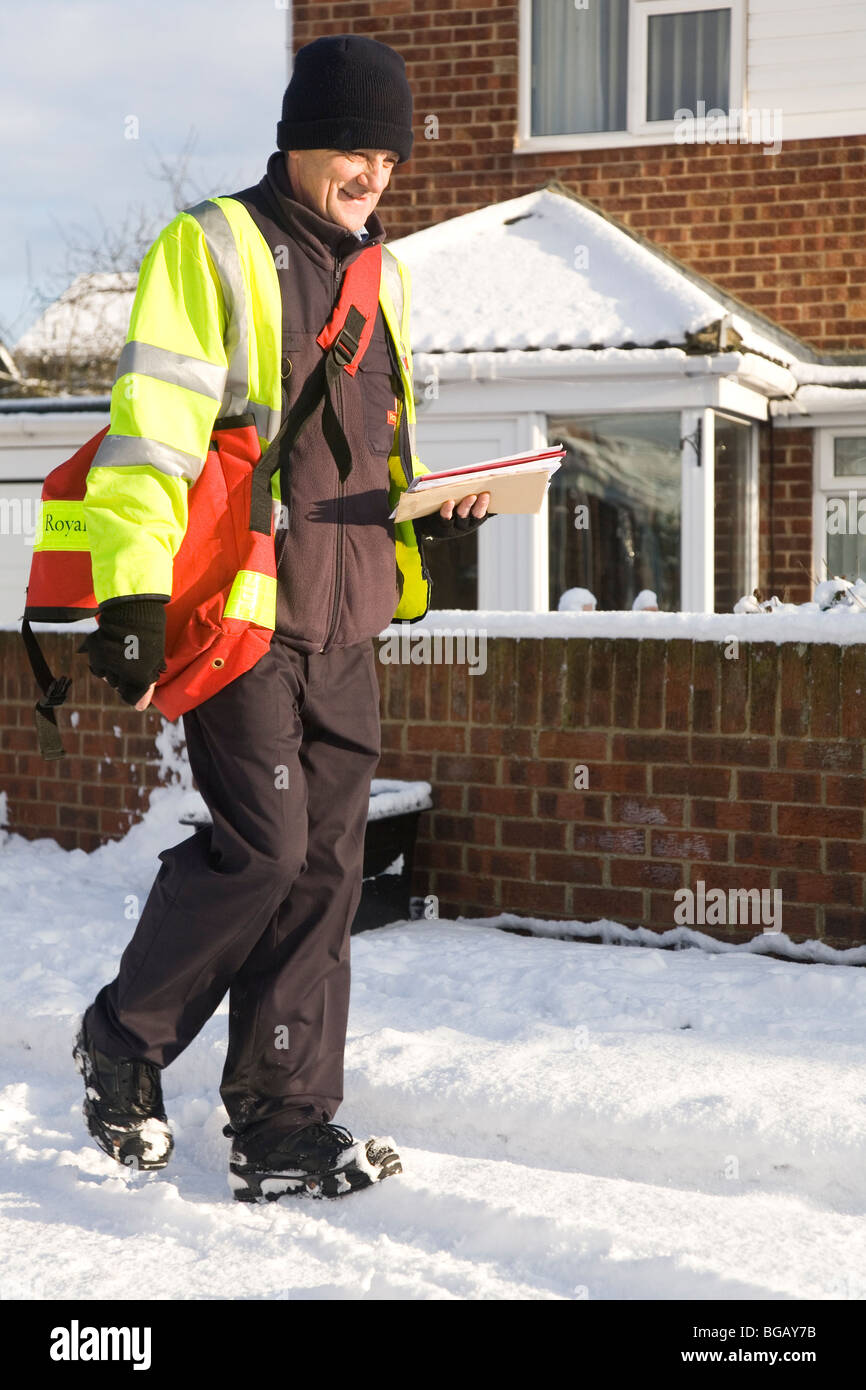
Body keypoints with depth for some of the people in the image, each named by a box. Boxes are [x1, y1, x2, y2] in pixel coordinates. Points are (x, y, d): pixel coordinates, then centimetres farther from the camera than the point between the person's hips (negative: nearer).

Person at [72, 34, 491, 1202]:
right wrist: (134, 595, -19)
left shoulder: (375, 278, 19)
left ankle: (281, 1118, 12)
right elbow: (150, 431, -11)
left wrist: (433, 509, 7)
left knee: (327, 863, 4)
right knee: (263, 846, -12)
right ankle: (125, 1038, 12)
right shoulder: (214, 250, -3)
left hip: (343, 621, 7)